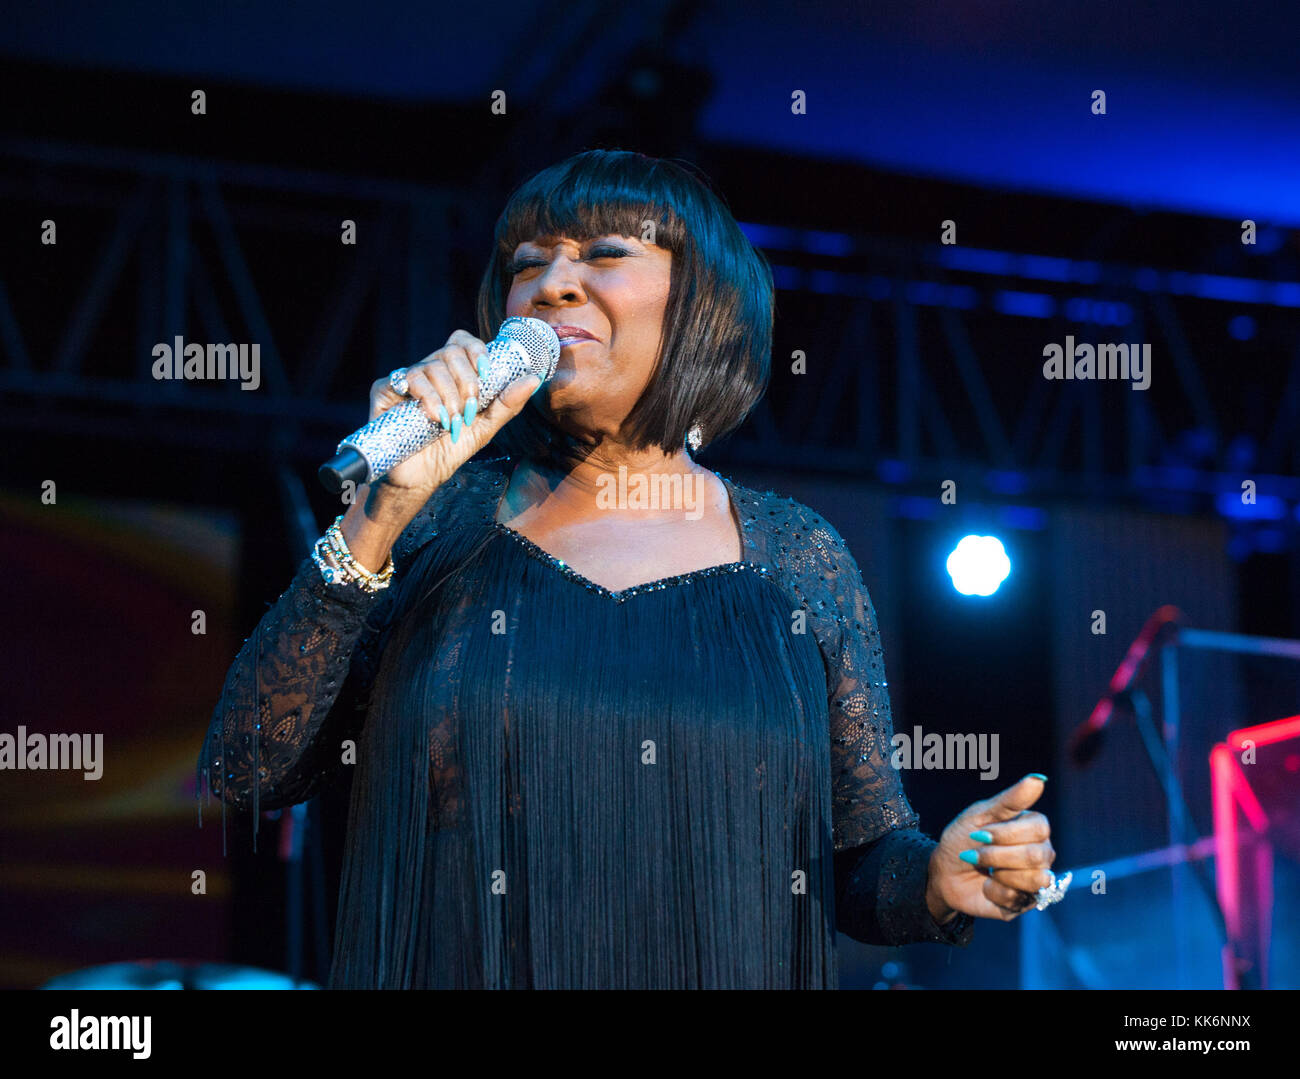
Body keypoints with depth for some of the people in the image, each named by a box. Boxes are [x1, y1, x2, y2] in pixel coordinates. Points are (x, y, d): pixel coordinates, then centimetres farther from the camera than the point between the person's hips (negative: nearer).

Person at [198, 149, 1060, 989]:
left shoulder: (799, 563, -1)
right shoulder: (446, 518, -2)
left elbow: (860, 860, 4)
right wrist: (377, 516, -16)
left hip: (720, 974, 0)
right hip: (448, 969, 0)